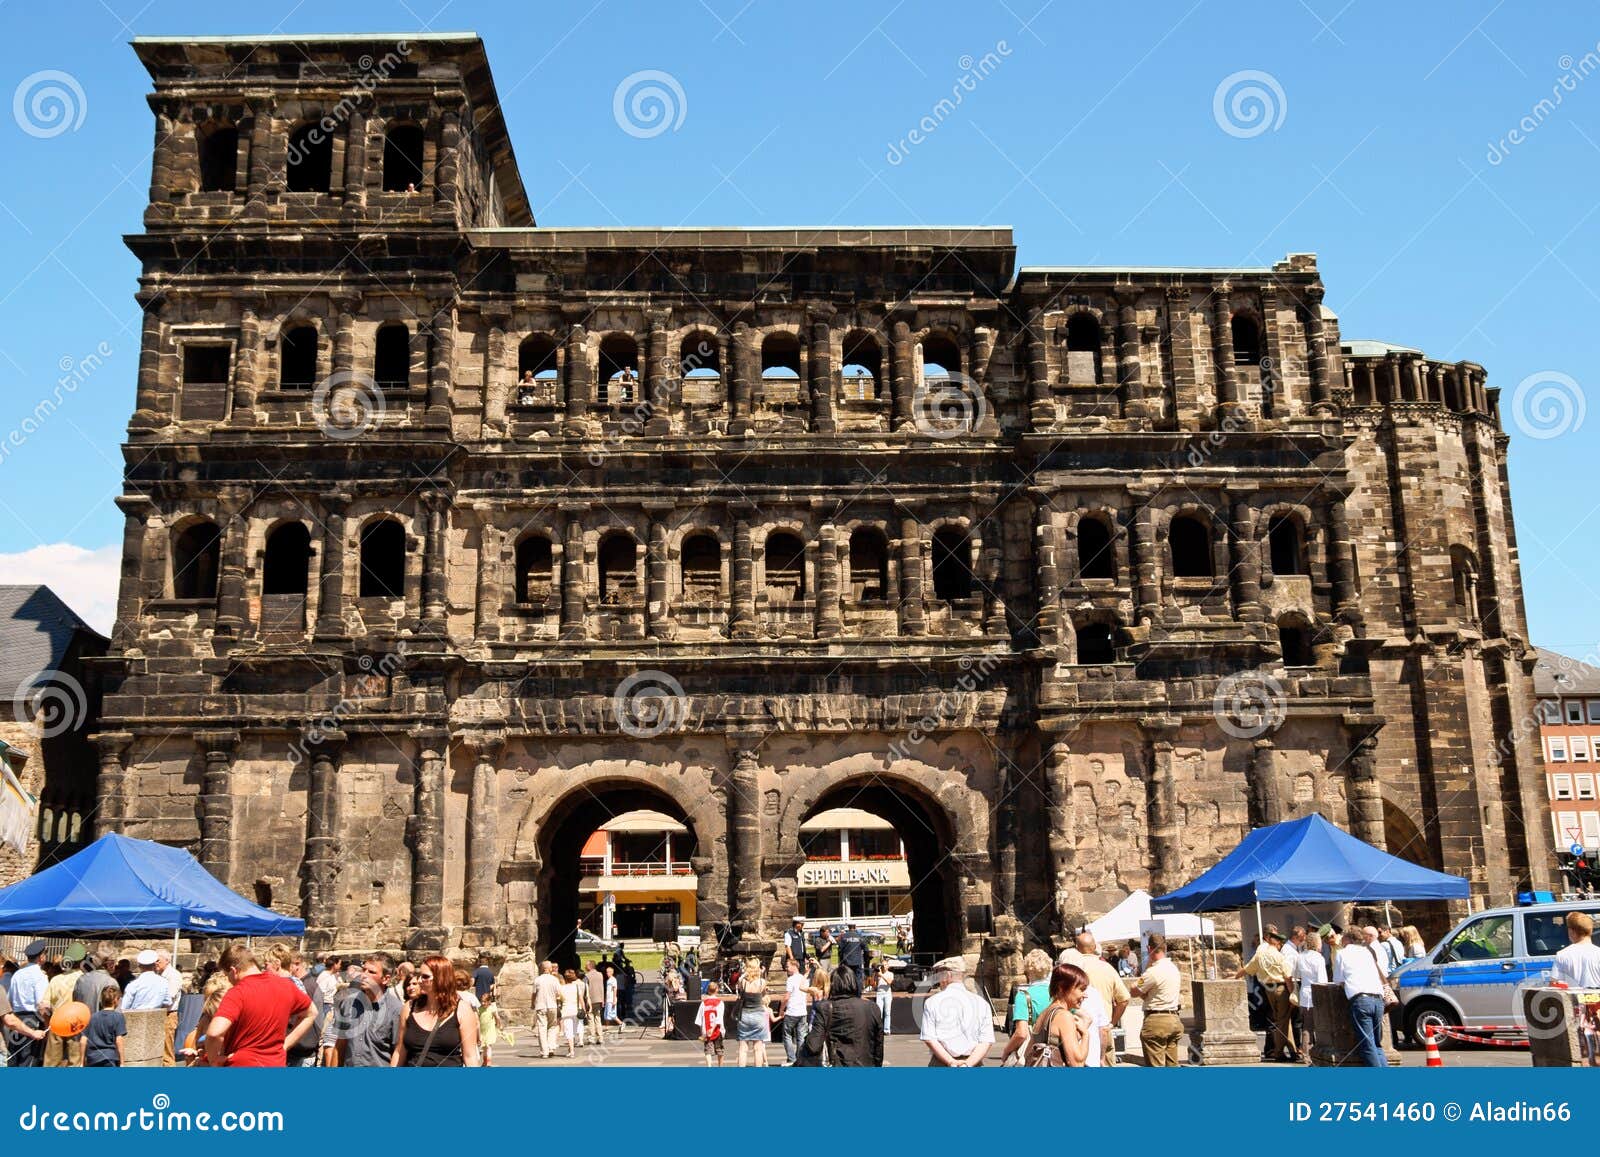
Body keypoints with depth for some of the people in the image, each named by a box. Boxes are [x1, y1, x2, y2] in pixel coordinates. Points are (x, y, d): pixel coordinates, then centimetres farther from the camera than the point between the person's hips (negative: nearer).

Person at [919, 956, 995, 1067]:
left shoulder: (932, 1002, 2)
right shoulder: (981, 1003, 6)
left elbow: (929, 1039, -5)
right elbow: (986, 1042, -2)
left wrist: (951, 1062, -10)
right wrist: (968, 1064, -10)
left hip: (940, 1066, -2)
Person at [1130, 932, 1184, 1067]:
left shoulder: (1154, 971, -17)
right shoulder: (1173, 967, 11)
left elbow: (1134, 991, -7)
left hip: (1156, 1021, -9)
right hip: (1174, 1019, 9)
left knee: (1155, 1065, -4)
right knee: (1172, 1064, 13)